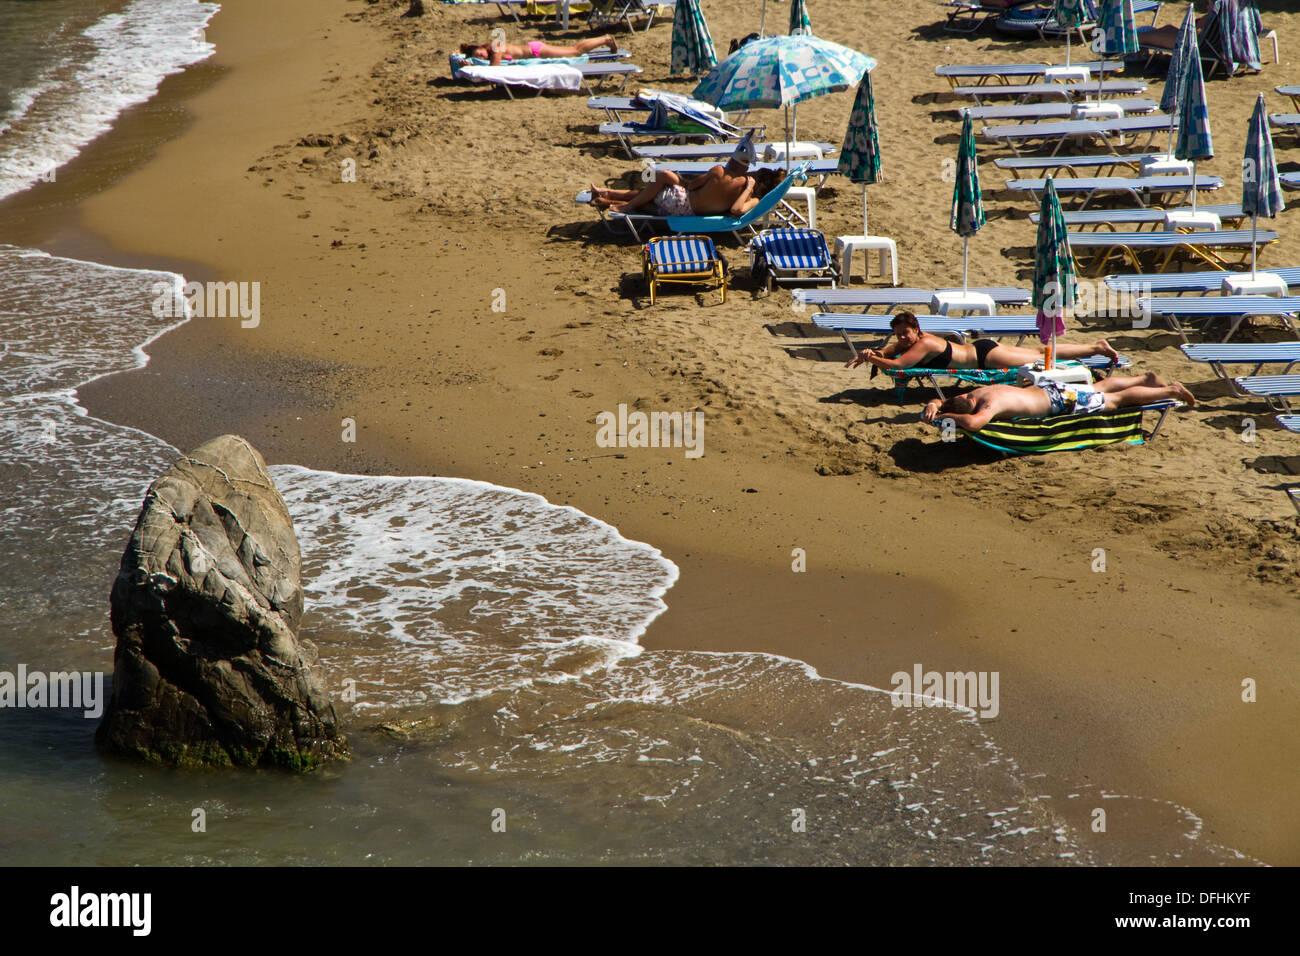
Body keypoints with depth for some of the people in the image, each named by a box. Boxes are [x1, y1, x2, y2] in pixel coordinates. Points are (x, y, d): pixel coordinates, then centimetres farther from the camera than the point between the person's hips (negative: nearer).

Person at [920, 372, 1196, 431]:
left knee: (1119, 398, 11)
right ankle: (1146, 380, 51)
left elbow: (973, 423, -56)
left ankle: (1171, 391, 26)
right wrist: (933, 405, -25)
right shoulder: (978, 393, -14)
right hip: (1045, 387, 7)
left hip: (1061, 400, -7)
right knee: (1099, 389, 30)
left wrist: (945, 414, -42)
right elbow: (937, 401, -2)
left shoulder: (990, 403, -36)